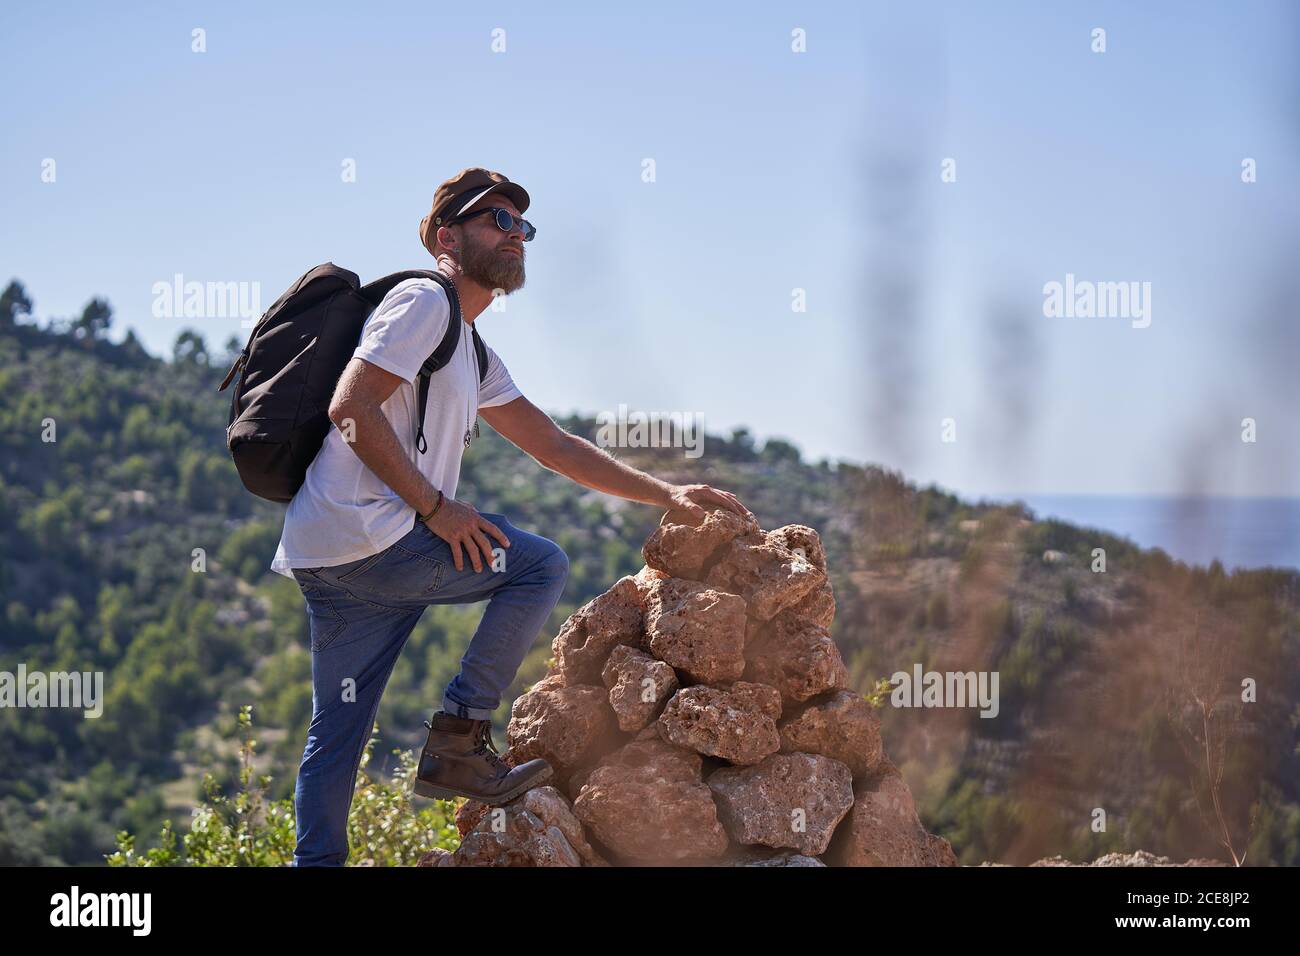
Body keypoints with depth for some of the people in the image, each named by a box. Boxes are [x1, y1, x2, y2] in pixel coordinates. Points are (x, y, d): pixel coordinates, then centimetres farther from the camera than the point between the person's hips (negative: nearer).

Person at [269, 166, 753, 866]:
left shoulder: (475, 358, 27)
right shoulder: (423, 302, -4)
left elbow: (555, 446, 28)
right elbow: (351, 406, -16)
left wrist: (667, 495, 21)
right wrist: (436, 507, -15)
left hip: (327, 561, 10)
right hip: (364, 532, -10)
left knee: (337, 731, 8)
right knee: (542, 564, -3)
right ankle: (458, 739, -4)